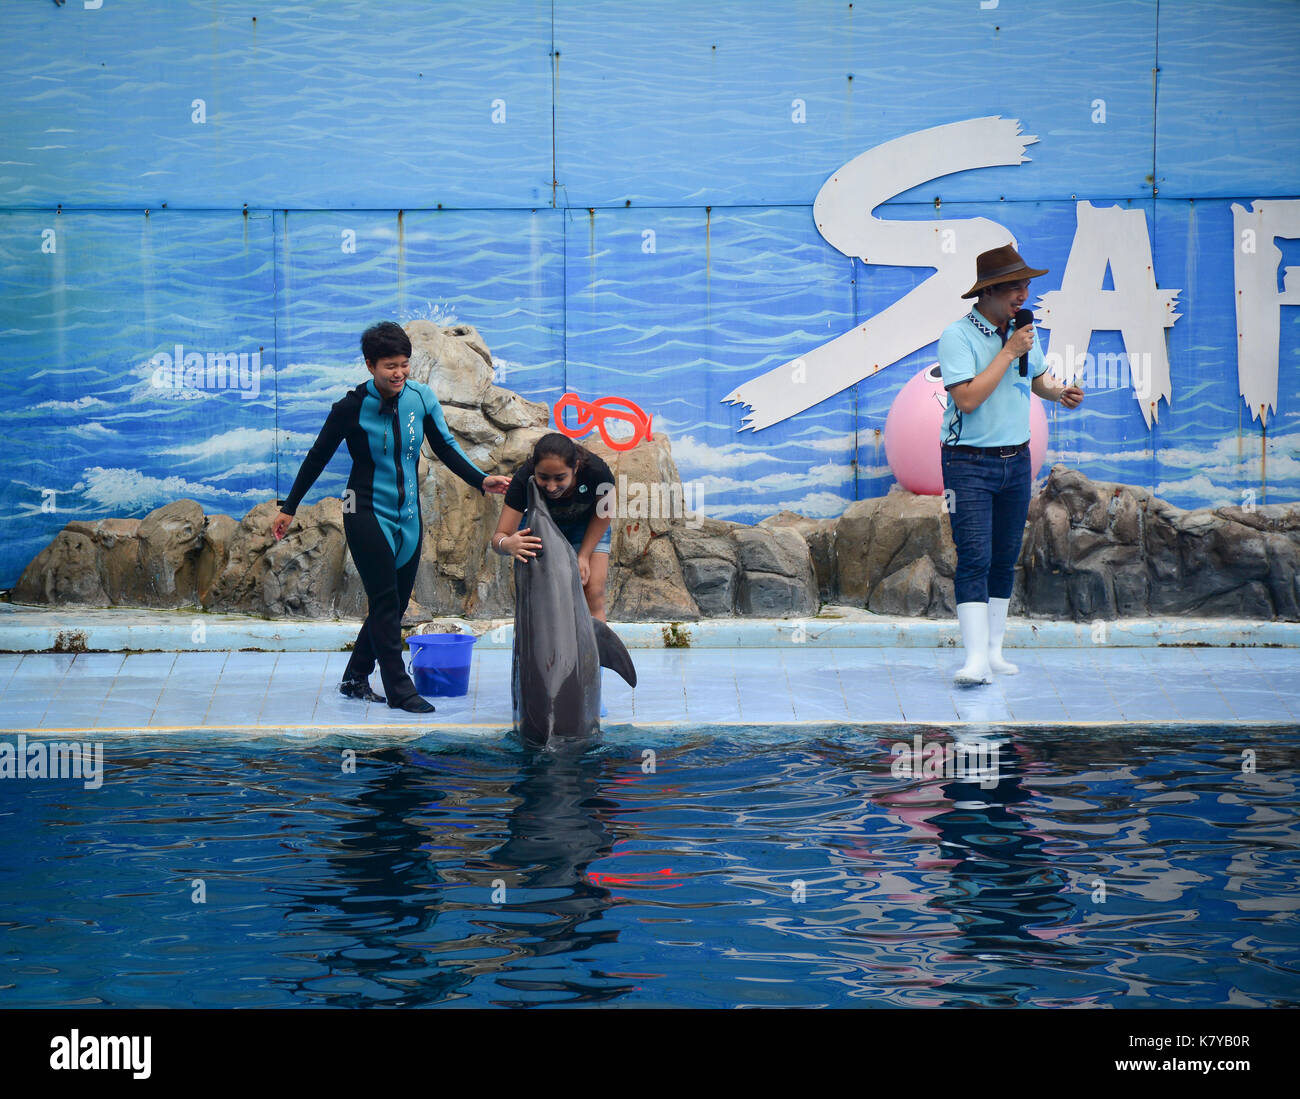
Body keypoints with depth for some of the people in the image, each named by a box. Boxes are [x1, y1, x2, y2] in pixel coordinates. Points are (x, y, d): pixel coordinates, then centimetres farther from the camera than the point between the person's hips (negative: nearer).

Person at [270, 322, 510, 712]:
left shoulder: (421, 398, -2)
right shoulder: (352, 408, -12)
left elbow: (446, 448, 7)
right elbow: (317, 457, -2)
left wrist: (481, 481, -8)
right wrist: (288, 508, 2)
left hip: (408, 515, 5)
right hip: (367, 513, -5)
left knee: (394, 603, 8)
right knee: (385, 601, -8)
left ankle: (355, 678, 22)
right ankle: (399, 690, -3)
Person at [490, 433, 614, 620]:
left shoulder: (595, 470, -37)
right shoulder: (524, 479, -37)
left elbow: (604, 513, -14)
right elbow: (500, 536, -34)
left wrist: (583, 556, -17)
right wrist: (507, 544, -58)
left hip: (587, 525, 0)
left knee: (593, 594, -12)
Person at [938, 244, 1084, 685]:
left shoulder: (1023, 331, 8)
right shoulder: (957, 336, -13)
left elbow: (1037, 376, 26)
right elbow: (968, 398, -23)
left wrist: (1059, 391, 4)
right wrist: (1008, 352, -20)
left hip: (1016, 462, 7)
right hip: (969, 463, -7)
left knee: (1004, 559, 10)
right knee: (974, 559, -13)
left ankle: (994, 651, 18)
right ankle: (976, 658, -17)